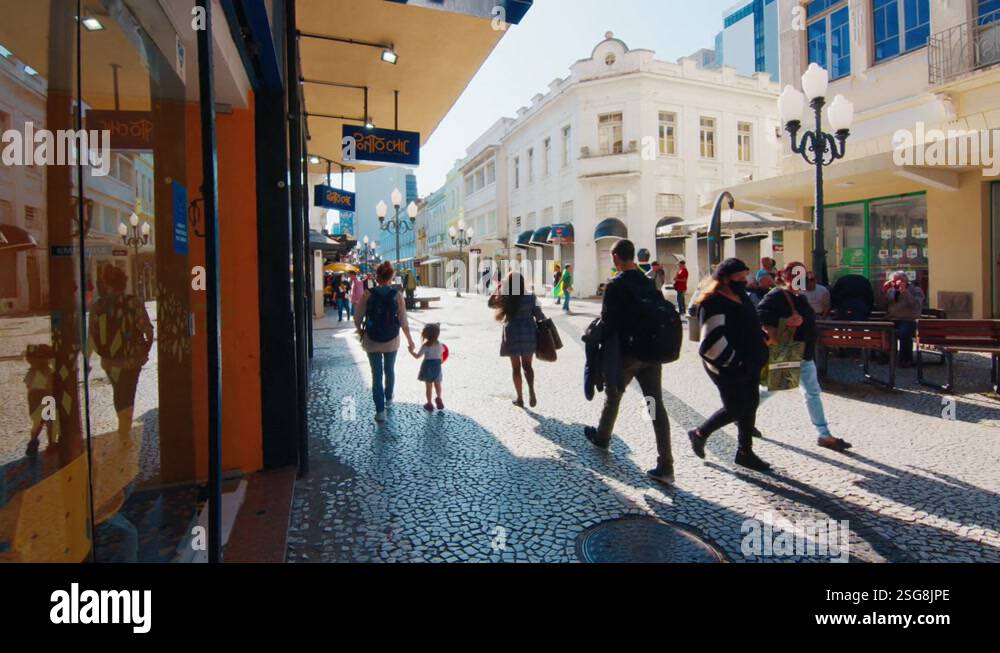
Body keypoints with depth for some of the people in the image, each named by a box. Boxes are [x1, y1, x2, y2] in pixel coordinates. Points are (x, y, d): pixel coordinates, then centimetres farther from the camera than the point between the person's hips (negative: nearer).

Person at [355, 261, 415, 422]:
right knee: (390, 370, 23)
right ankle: (388, 398, 43)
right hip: (392, 341, 1)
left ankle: (380, 411, 3)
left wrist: (361, 332, 13)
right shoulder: (397, 295, -10)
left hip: (372, 342, -1)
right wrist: (410, 340, 3)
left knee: (377, 375, 7)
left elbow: (357, 319, -7)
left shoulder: (368, 295, -10)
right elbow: (403, 321, -9)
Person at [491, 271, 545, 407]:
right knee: (527, 365, 14)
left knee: (516, 367, 10)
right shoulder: (530, 296, -2)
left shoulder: (505, 298, -7)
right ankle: (531, 389, -10)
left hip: (513, 333, -2)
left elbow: (491, 304, 11)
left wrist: (498, 289, 6)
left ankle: (520, 398, 14)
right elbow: (539, 315, -2)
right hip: (528, 332, 2)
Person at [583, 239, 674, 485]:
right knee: (657, 406, 3)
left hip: (626, 353, -5)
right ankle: (665, 466, 1)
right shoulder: (650, 283, 7)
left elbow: (607, 322, -15)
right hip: (651, 352, 5)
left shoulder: (615, 285, -13)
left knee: (613, 397, 18)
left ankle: (602, 437, 42)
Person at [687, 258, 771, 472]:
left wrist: (763, 338, 13)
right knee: (734, 409, -1)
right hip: (728, 368, -9)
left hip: (748, 364, 9)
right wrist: (735, 362, -23)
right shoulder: (715, 304, -22)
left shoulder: (741, 297, 9)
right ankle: (699, 434, 22)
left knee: (750, 405, 13)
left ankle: (745, 452, 27)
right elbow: (713, 343, -27)